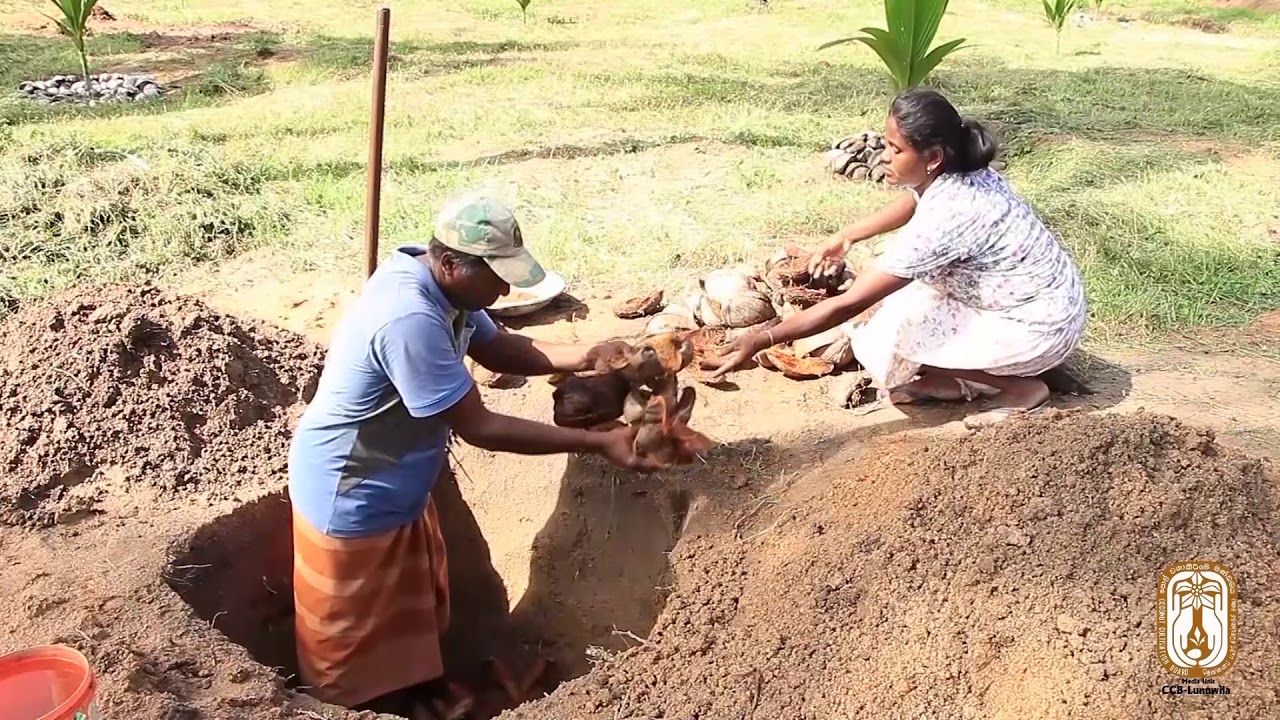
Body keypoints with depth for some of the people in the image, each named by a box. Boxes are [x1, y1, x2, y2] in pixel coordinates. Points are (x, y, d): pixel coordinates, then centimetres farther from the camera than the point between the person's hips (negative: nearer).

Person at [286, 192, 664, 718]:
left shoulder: (438, 284, -8)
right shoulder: (409, 319, -37)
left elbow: (499, 349, 7)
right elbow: (479, 428, -32)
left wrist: (589, 356, -8)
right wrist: (598, 443, -29)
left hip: (398, 485, 9)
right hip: (351, 497, -9)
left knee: (415, 608, 27)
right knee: (352, 637, 15)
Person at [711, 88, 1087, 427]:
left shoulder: (943, 217, -31)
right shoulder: (955, 173, -6)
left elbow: (849, 304, -30)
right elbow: (911, 204, 22)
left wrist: (761, 341, -27)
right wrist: (847, 236, 19)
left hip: (1039, 327, -9)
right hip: (1044, 300, 9)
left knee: (889, 338, -13)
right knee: (903, 274, 10)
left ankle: (1022, 387, -1)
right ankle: (964, 377, 12)